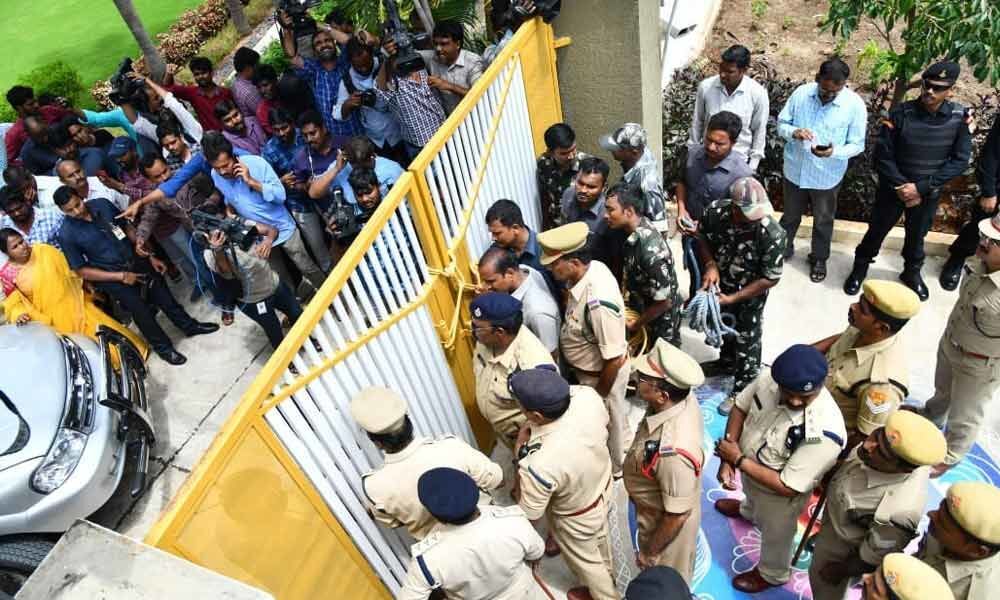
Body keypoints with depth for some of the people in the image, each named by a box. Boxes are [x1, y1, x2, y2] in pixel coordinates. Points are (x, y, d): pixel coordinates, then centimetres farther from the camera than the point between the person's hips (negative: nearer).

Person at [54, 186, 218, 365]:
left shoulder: (101, 204, -6)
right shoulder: (67, 234, -16)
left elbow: (128, 228, 6)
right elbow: (82, 271, -11)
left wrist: (150, 256, 3)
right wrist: (121, 276, -16)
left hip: (135, 260, 4)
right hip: (110, 277, -4)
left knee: (164, 295, 10)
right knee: (140, 309, -12)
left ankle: (189, 325, 31)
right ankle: (163, 347, 7)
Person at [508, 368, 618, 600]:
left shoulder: (539, 464, -47)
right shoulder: (587, 395, -32)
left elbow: (529, 516, -26)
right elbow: (603, 422, -5)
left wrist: (520, 456, -23)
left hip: (576, 518, -6)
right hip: (603, 487, 6)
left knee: (585, 560, 29)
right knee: (599, 538, 37)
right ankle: (606, 578, 67)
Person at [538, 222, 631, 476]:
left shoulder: (598, 302, -40)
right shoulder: (591, 268, -14)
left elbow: (614, 359, -30)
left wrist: (600, 394, -16)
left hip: (602, 373, -8)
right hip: (588, 366, 8)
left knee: (609, 422, 21)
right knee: (615, 417, 33)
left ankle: (617, 467, 48)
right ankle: (628, 447, 60)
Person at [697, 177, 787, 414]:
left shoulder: (772, 234, -36)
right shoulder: (715, 211, -26)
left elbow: (770, 278, -25)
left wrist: (732, 298, -26)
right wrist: (710, 265, -22)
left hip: (750, 293, -4)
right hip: (721, 283, 4)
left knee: (747, 339, 15)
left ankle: (742, 390, 36)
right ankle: (727, 362, 57)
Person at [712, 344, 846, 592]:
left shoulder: (824, 433, -43)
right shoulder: (769, 379, -28)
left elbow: (787, 486, -34)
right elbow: (740, 407, -9)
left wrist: (738, 460, -30)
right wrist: (727, 459, -16)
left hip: (779, 495, -5)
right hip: (750, 469, 5)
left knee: (774, 535, 27)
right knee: (751, 496, 39)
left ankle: (772, 574, 59)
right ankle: (748, 511, 75)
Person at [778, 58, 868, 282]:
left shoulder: (855, 105, -16)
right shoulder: (801, 93, -11)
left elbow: (857, 145, -11)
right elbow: (781, 123, -2)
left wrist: (834, 152, -32)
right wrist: (794, 132, -26)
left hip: (827, 177, -1)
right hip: (795, 170, 2)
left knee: (823, 221, 18)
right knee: (790, 216, 22)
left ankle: (819, 258, 40)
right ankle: (783, 249, 45)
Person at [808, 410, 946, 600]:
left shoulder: (900, 510, -45)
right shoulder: (894, 443, -29)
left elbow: (874, 558, -26)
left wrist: (840, 570, -8)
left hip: (842, 545, -5)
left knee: (825, 584, 24)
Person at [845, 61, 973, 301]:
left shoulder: (960, 117, -12)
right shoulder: (901, 114, -18)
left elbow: (960, 160, -11)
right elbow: (882, 156, -13)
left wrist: (921, 187, -20)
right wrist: (901, 187, -18)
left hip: (929, 193, 2)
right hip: (894, 188, -2)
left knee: (917, 235, 21)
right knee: (876, 231, 13)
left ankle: (912, 272, 45)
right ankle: (860, 268, 36)